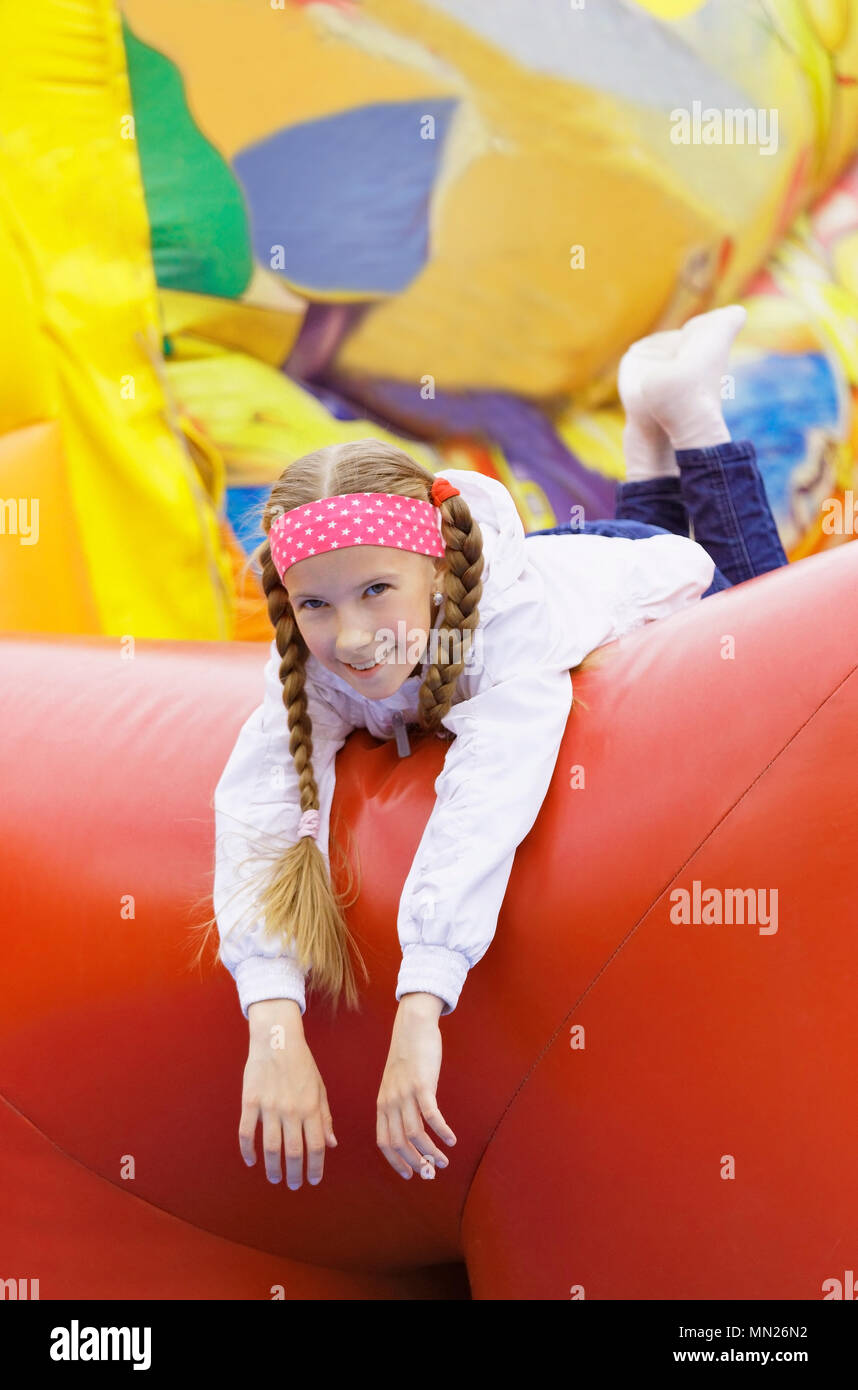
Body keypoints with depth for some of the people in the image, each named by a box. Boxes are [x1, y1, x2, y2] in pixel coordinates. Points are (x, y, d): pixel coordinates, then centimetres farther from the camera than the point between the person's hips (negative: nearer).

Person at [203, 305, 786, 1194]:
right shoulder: (314, 662, -40)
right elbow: (259, 810, -47)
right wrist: (274, 1028, -61)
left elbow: (486, 805, -63)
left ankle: (685, 410, 33)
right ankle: (648, 422, 43)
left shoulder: (509, 624, -52)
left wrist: (418, 1021, -74)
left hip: (644, 586, -3)